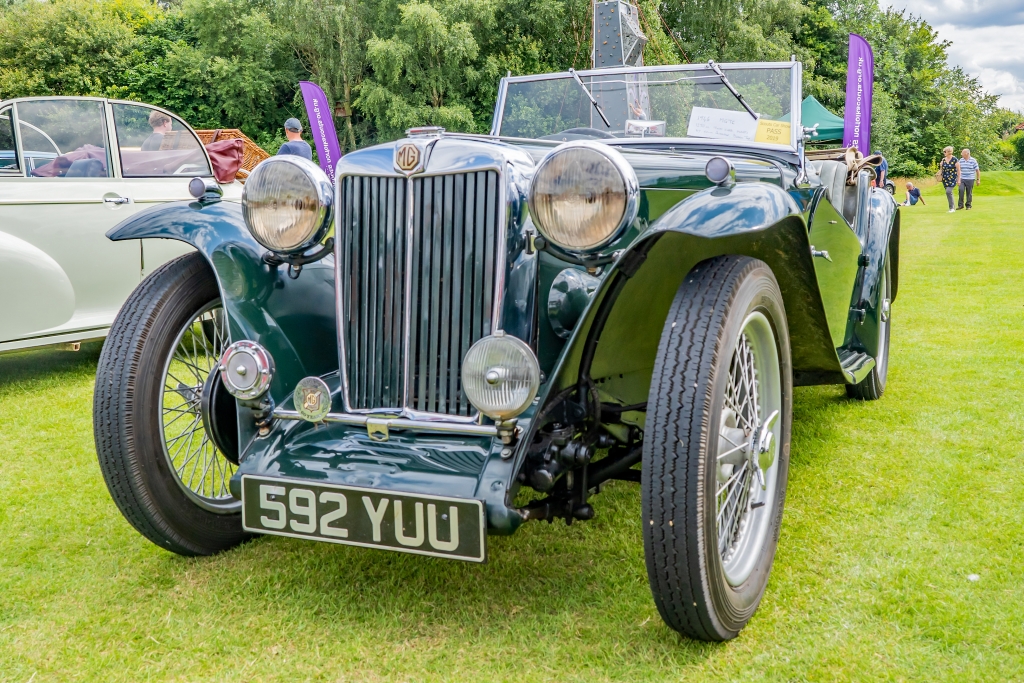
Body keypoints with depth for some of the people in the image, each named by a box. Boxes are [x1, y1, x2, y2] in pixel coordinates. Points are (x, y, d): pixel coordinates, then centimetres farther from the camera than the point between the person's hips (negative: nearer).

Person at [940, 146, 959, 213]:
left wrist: (958, 180, -8)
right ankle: (953, 208, 23)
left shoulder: (955, 160, -9)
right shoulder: (943, 160, 7)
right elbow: (941, 169, 16)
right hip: (945, 179, 6)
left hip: (952, 179, -6)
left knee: (948, 191, -20)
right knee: (949, 193, 12)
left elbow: (958, 170, -7)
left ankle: (951, 208, -13)